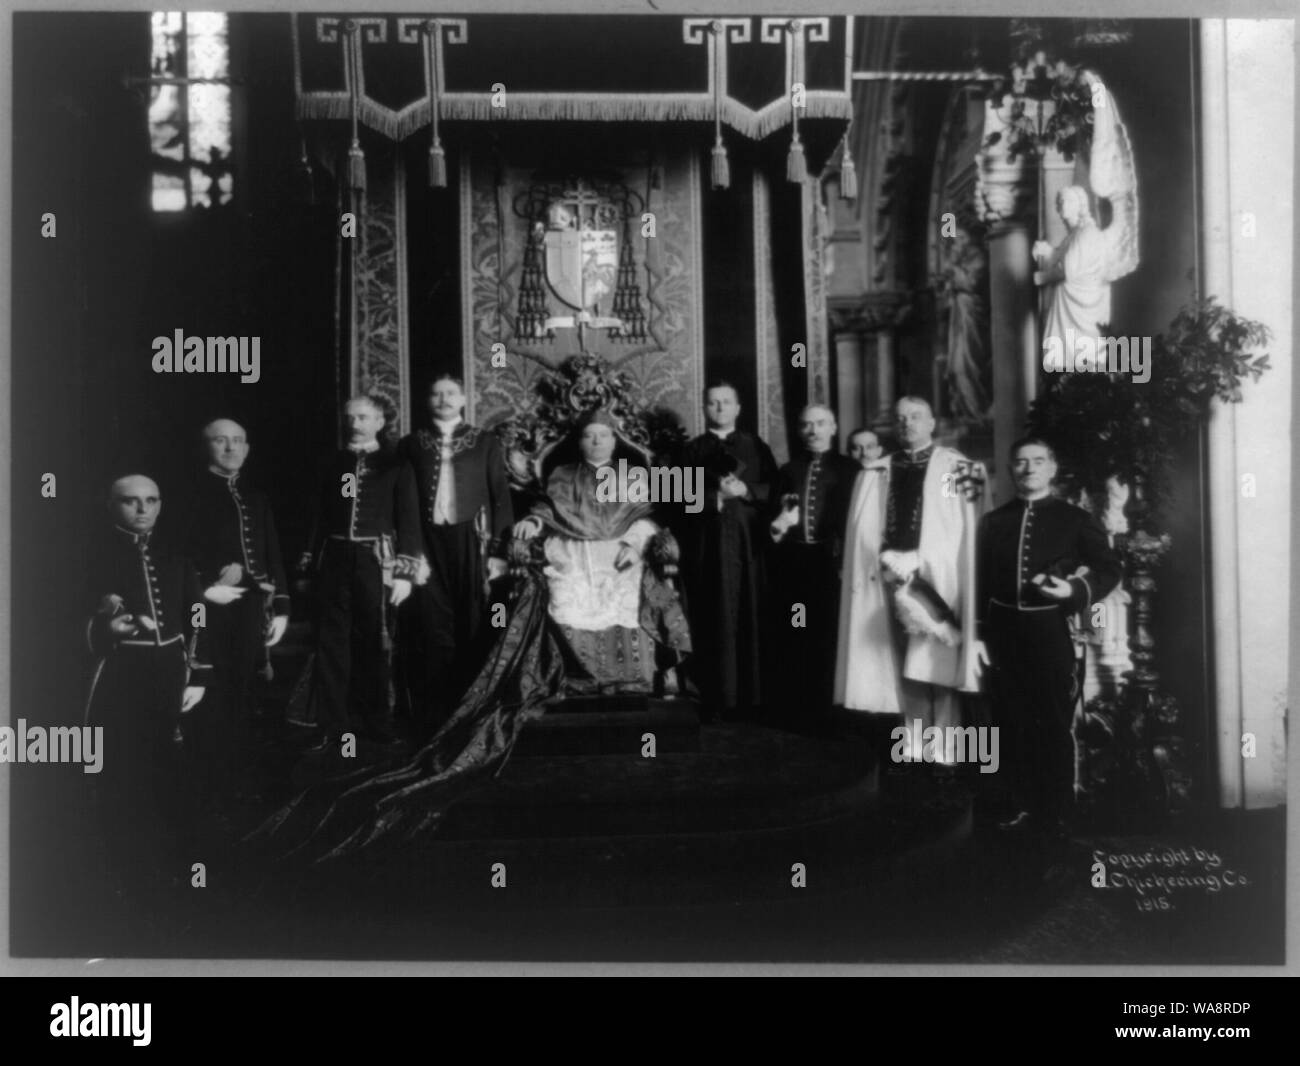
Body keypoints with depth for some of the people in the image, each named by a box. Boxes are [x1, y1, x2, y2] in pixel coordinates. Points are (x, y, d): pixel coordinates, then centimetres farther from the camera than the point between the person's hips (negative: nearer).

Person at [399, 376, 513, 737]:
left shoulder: (485, 443, 8)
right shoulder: (410, 445, 10)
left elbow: (501, 498, 4)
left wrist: (499, 550, -5)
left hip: (471, 544, 0)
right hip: (427, 545, 1)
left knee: (474, 630, 0)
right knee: (433, 631, -2)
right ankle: (434, 719, 3)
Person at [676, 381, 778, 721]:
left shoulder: (756, 447, 13)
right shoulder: (692, 450, 12)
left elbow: (773, 488, 4)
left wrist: (745, 491, -12)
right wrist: (716, 495, -13)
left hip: (748, 542, 1)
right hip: (707, 543, 0)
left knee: (748, 616, -2)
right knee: (714, 620, -3)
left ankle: (750, 695, 3)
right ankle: (717, 698, 1)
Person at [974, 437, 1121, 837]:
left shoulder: (1075, 519, 4)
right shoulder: (994, 521, 11)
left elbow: (1109, 569, 1)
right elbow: (982, 580, 9)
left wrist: (1075, 590, -18)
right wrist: (980, 633, 3)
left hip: (1052, 630, -3)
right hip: (1004, 632, 3)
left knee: (1054, 724, 2)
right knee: (1013, 725, 8)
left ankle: (1054, 816, 12)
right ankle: (1022, 809, 20)